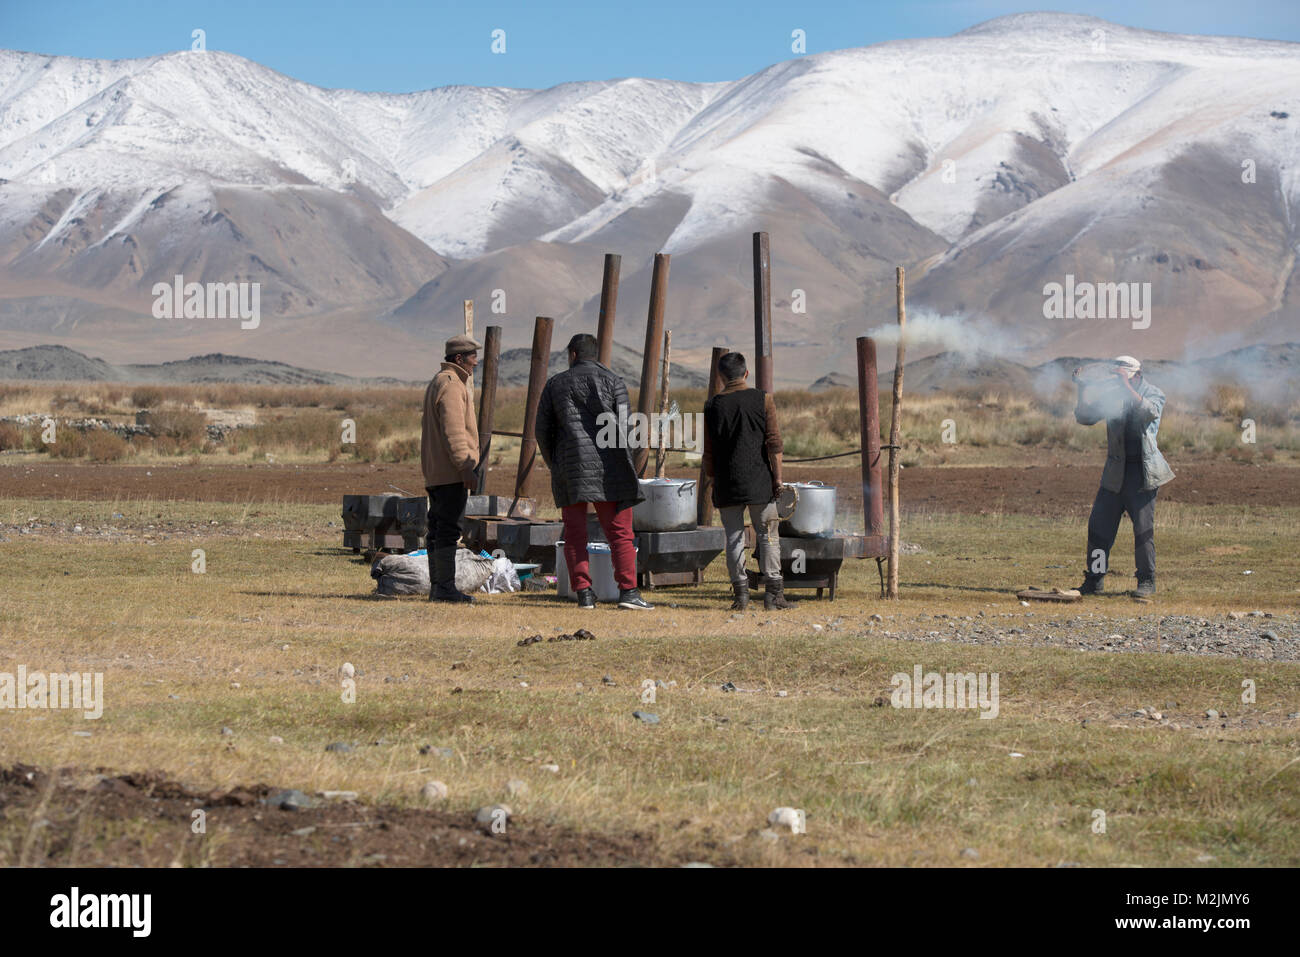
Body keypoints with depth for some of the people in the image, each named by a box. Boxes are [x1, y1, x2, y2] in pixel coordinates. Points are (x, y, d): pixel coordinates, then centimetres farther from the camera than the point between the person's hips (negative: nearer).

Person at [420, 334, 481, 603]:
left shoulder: (438, 383, 23)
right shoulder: (451, 384, -12)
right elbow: (453, 430, -20)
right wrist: (465, 466, -23)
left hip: (435, 472, 11)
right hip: (451, 471, -11)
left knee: (439, 528, 10)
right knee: (448, 529, -11)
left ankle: (437, 586, 13)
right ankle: (445, 588, -13)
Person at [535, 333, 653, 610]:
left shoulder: (555, 384, 10)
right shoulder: (612, 382, 4)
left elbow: (542, 430, 10)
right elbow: (623, 427, -4)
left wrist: (553, 463, 21)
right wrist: (625, 463, 3)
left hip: (569, 466, 1)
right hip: (607, 467, -1)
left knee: (574, 534, 5)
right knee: (619, 532, -1)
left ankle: (583, 592, 0)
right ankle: (628, 590, -10)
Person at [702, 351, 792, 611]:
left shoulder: (712, 407, 3)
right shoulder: (763, 400, -1)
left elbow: (708, 452, 6)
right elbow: (773, 443, -5)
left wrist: (713, 480, 16)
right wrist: (777, 477, -1)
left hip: (727, 483, 1)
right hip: (759, 481, -1)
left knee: (734, 538, 6)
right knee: (767, 536, 4)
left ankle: (740, 592, 2)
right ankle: (773, 592, 0)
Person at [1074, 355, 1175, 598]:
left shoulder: (1154, 394, -2)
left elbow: (1149, 412, -24)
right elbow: (1084, 417, 6)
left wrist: (1127, 387, -29)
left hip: (1142, 471, -4)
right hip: (1114, 473, 4)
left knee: (1144, 528, -7)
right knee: (1099, 526, 3)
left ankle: (1147, 582, 3)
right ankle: (1093, 581, 12)